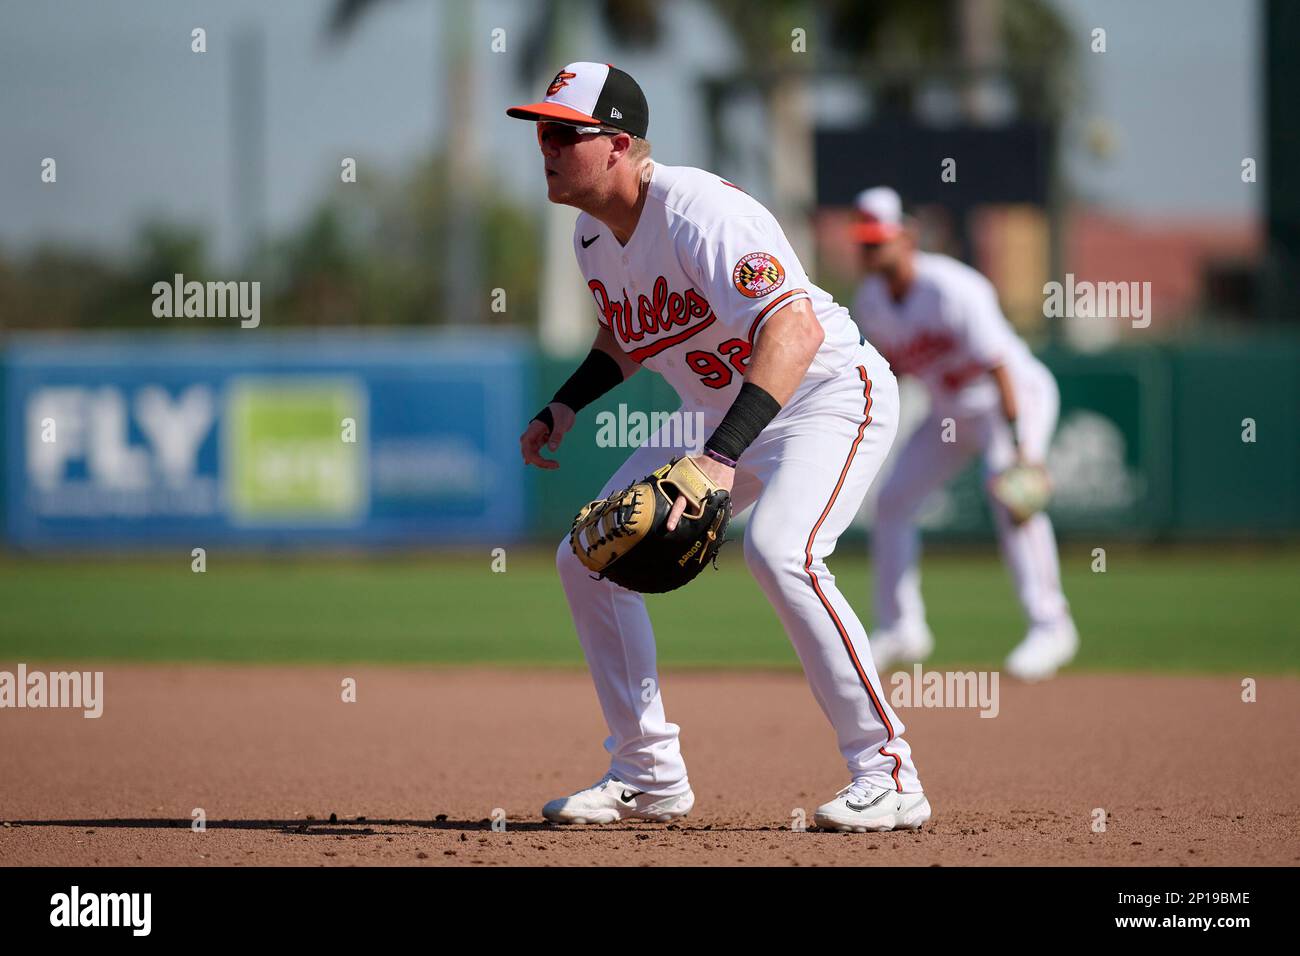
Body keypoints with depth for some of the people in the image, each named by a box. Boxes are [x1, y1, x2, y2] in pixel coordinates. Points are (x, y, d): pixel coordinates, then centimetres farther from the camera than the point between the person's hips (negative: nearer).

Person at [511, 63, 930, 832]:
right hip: (723, 415, 10)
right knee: (589, 558, 4)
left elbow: (794, 329, -42)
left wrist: (722, 456, -51)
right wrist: (563, 411, 4)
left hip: (827, 398, -9)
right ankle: (651, 775, 15)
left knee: (778, 547, -34)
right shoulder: (594, 234, 0)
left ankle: (888, 775, -25)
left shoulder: (697, 213, -29)